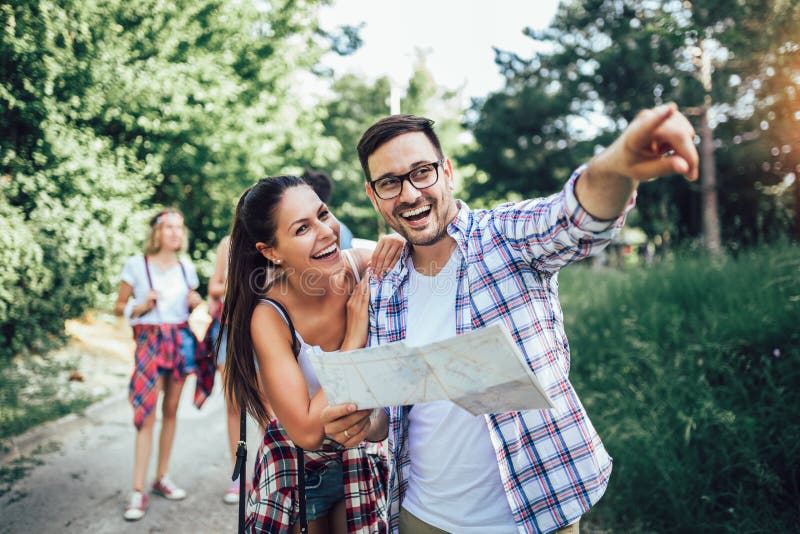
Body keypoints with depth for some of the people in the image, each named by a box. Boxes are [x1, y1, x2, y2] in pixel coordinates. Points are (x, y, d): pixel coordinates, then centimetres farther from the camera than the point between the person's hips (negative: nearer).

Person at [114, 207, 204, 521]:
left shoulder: (186, 268, 8)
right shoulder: (136, 265, -3)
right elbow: (119, 306, 2)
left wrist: (196, 303, -4)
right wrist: (141, 307, -16)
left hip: (181, 341, 4)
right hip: (149, 340, -4)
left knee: (171, 411, 9)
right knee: (147, 413, -9)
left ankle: (162, 478, 21)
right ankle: (138, 492, -4)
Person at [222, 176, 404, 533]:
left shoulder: (358, 265, -18)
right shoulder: (270, 317, -27)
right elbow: (307, 432, -30)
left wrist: (401, 245, -25)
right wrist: (354, 339, -28)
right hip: (299, 471, -3)